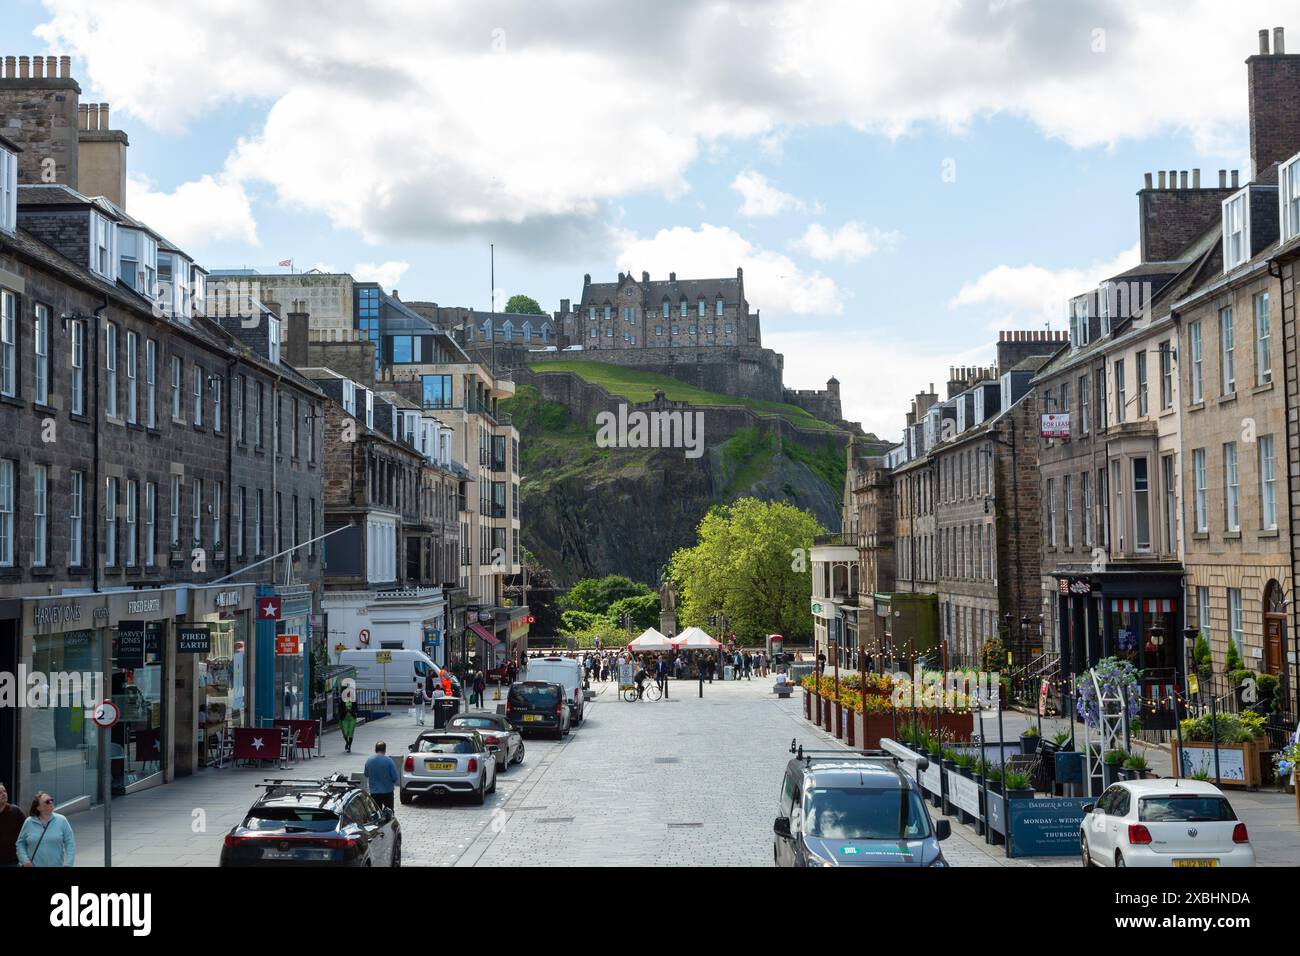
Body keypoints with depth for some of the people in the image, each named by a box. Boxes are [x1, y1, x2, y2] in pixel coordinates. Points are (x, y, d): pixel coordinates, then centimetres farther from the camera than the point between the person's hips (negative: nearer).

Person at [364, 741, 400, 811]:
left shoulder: (368, 760, -4)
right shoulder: (389, 761, -14)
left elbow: (366, 775, 10)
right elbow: (396, 778, -11)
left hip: (374, 792, 3)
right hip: (387, 792, -3)